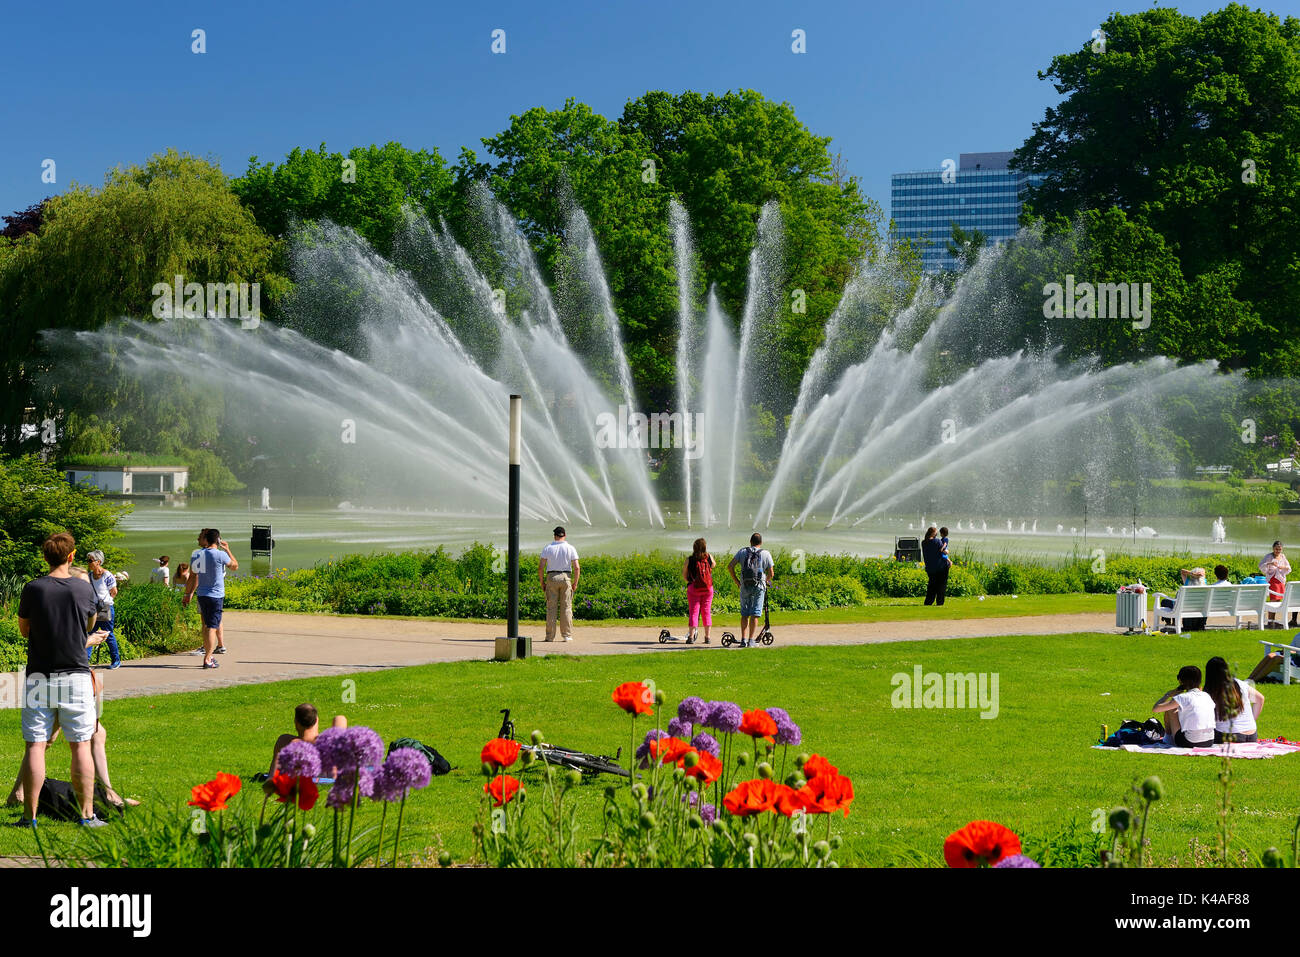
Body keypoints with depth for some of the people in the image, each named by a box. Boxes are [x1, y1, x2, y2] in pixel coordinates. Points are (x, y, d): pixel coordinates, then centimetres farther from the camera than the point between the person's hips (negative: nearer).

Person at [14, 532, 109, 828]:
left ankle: (30, 816, 3)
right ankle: (87, 815, 6)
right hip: (76, 676, 0)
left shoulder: (32, 589, -4)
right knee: (81, 747, 5)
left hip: (39, 678, 0)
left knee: (35, 746, 3)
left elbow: (24, 630, 9)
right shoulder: (85, 588, -3)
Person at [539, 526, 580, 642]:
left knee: (551, 607, 3)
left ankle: (550, 636, 2)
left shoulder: (548, 548, 0)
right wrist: (575, 583, 4)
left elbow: (540, 567, -4)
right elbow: (577, 568, -6)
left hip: (551, 577, 0)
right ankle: (567, 635, 3)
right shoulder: (571, 549, 0)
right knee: (566, 607, 5)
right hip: (566, 578, 0)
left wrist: (542, 582, 6)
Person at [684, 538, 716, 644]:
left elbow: (684, 574, 1)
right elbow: (714, 564, 18)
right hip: (708, 588, 2)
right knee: (706, 612, 9)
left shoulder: (689, 560, -8)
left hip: (693, 588, -2)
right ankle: (707, 637, 11)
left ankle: (691, 637, -4)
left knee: (693, 612, 1)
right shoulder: (709, 558, -4)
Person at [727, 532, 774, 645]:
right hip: (759, 587, -2)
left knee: (744, 614, 10)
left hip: (745, 586, 2)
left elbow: (730, 567, 0)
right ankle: (751, 640, -3)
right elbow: (771, 573, 2)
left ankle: (743, 639, 4)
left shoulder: (742, 552, 8)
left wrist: (736, 581, 10)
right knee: (755, 614, 0)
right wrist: (767, 581, 23)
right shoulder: (766, 554, 5)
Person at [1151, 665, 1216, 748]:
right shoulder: (1207, 696, 7)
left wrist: (1168, 694, 6)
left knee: (1170, 710, 12)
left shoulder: (1183, 697, -10)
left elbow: (1155, 708, -9)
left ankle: (1168, 737, 31)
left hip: (1190, 743, -6)